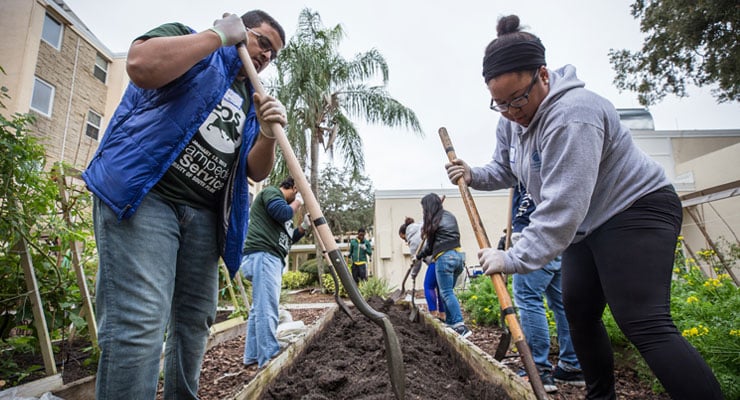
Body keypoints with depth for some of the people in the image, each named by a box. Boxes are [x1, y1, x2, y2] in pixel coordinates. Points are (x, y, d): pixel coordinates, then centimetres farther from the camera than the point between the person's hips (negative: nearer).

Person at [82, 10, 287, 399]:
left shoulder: (250, 100, 23)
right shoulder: (187, 36, 9)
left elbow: (255, 172, 16)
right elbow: (141, 65, -15)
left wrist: (267, 134, -4)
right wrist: (219, 34, -5)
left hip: (204, 214, 7)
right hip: (142, 193, -6)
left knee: (194, 322, 11)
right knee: (138, 323, -15)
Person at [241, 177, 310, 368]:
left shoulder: (282, 203, 30)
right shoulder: (271, 191, 1)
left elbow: (287, 238, 27)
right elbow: (282, 213, -18)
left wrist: (304, 226, 14)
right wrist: (298, 201, -1)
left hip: (271, 258, 11)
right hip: (262, 255, -11)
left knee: (259, 308, 13)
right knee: (267, 309, -13)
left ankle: (253, 355, 20)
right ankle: (269, 358, -12)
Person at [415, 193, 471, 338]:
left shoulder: (433, 220, -4)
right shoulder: (450, 216, 18)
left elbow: (430, 244, 5)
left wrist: (419, 255, 23)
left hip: (444, 257, -8)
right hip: (458, 255, 8)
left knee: (447, 293, -6)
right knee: (448, 291, 16)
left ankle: (460, 326, -15)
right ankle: (450, 322, 19)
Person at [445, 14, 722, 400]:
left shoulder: (571, 114, -29)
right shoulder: (510, 121, 0)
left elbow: (563, 205, -33)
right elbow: (504, 169, 15)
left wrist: (514, 259, -31)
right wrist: (473, 175, -5)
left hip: (636, 211, -9)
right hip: (588, 224, 9)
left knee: (644, 324, -17)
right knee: (578, 310, 11)